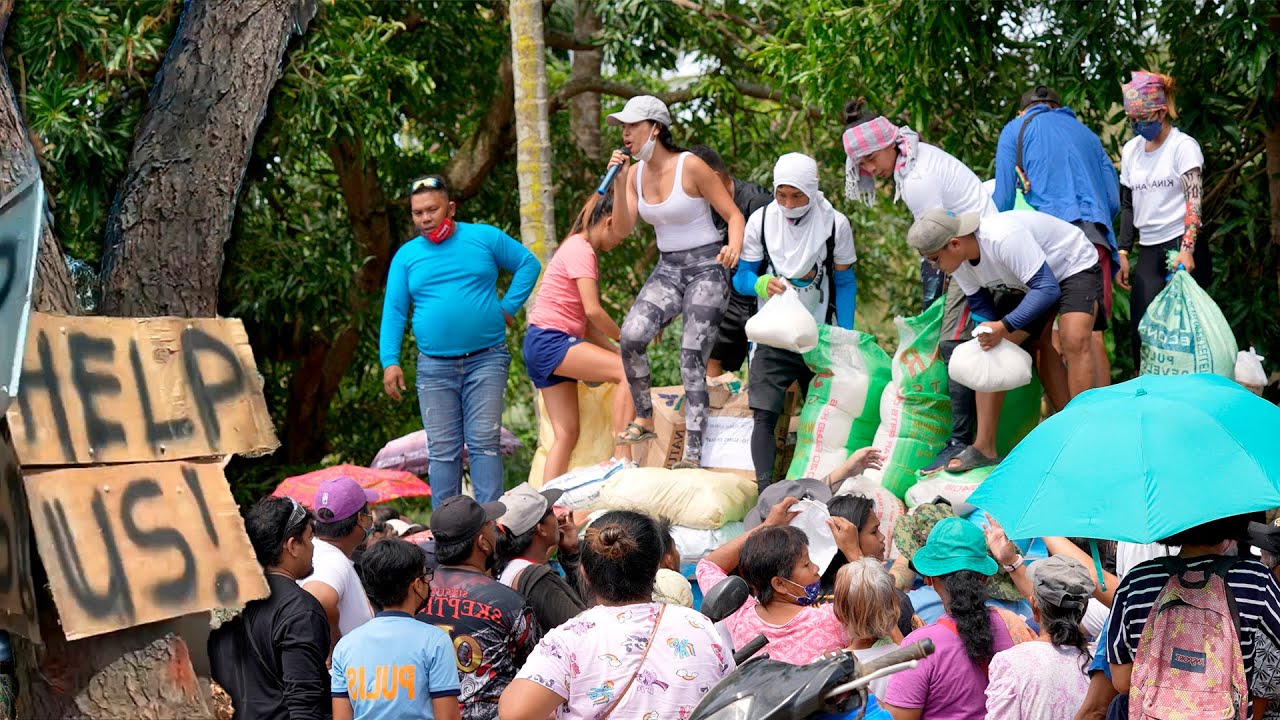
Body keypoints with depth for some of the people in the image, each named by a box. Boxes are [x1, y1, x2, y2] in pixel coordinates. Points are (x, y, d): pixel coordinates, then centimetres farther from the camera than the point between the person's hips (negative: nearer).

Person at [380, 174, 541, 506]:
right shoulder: (406, 256, 8)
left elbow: (528, 263, 13)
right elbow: (393, 312, 6)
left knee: (484, 443, -8)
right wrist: (390, 361, -5)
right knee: (442, 450, 1)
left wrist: (507, 307, 3)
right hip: (434, 366, 2)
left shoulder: (484, 238, 4)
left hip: (486, 359, -2)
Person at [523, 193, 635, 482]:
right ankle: (622, 454, -25)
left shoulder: (581, 250, 22)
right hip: (549, 341, -11)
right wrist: (623, 339, -4)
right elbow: (593, 310, -18)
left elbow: (585, 321, 18)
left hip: (545, 348, 11)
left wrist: (614, 350, 8)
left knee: (567, 434, 4)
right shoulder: (581, 250, -9)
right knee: (629, 371, -22)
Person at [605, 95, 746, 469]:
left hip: (707, 266, -5)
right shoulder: (636, 172, 5)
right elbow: (622, 230, -1)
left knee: (692, 359, -13)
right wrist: (618, 183, -11)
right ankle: (644, 419, -5)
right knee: (632, 333, -21)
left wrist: (734, 247, -28)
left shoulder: (690, 166, -12)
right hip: (668, 269, 5)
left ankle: (693, 454, -13)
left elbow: (734, 215, -8)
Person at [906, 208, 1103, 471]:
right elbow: (980, 306, 0)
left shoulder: (1004, 238, -40)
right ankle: (984, 447, -3)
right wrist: (990, 334, -18)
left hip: (1075, 267, -8)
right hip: (1027, 281, 8)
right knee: (991, 347, -4)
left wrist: (1005, 327, -42)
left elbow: (1047, 289, -38)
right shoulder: (958, 262, -14)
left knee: (1075, 339, -30)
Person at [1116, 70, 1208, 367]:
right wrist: (1123, 253, 10)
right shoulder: (1131, 150, 13)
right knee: (1140, 329, -6)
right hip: (1149, 251, 5)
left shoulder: (1183, 146, -4)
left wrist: (1186, 249, -27)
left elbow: (1194, 200, -15)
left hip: (1182, 248, -5)